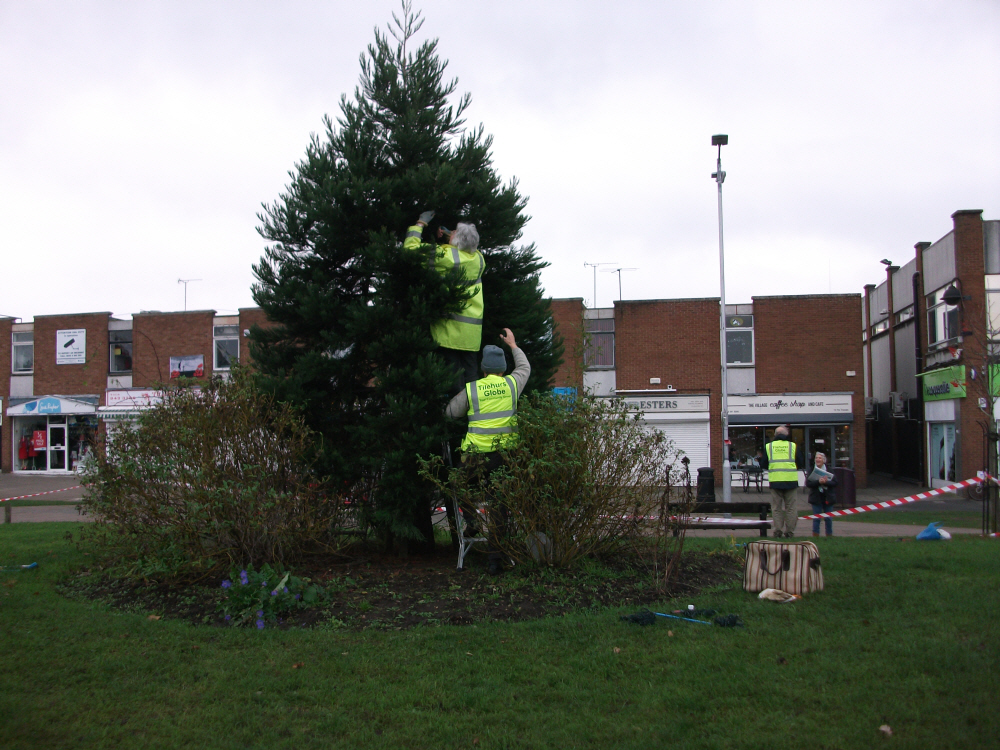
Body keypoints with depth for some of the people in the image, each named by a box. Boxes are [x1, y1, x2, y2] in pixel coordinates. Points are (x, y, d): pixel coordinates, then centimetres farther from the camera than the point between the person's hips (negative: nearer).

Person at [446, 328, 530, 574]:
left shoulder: (470, 389, 1)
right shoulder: (511, 384, 5)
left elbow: (450, 413, 13)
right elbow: (524, 367, 27)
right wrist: (513, 345, 40)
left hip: (475, 456, -1)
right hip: (503, 456, 1)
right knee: (498, 507, 4)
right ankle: (496, 558, 6)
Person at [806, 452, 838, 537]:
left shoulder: (829, 470, 5)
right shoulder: (811, 470, 3)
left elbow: (835, 483, -5)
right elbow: (808, 483, -9)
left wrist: (825, 482, -22)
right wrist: (818, 482, -23)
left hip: (828, 498, 1)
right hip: (816, 498, -1)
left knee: (828, 518, 6)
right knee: (816, 518, -1)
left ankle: (829, 534, 18)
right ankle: (815, 535, 6)